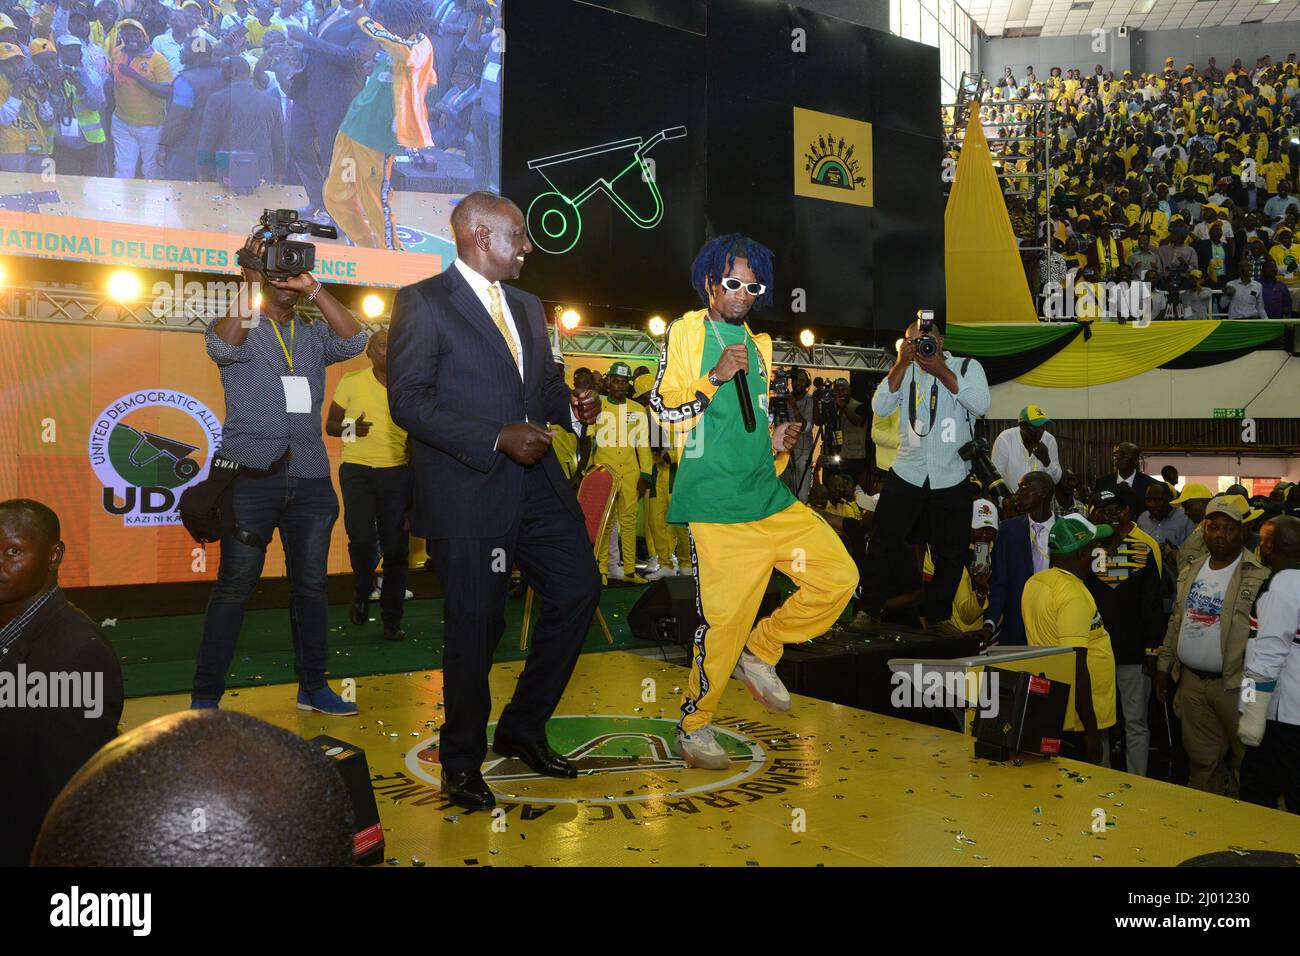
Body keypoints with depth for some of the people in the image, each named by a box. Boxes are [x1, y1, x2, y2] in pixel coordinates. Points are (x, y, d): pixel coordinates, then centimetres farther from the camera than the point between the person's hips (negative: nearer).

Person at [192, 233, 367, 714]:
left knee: (311, 584, 9)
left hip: (309, 477, 4)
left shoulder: (314, 335, 15)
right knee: (234, 585, -3)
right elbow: (224, 345, -16)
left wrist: (314, 289, -12)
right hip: (251, 475, -4)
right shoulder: (240, 328, 7)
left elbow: (353, 341, -4)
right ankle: (205, 696, 7)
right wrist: (250, 282, -19)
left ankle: (312, 686, 21)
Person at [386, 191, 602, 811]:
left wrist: (571, 406, 2)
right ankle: (462, 762, 23)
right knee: (476, 624, 1)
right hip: (467, 489, -7)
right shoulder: (422, 302, -5)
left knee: (578, 591, 4)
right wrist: (497, 438, -20)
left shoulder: (527, 307, 19)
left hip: (536, 481, 7)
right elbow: (409, 401, -13)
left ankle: (522, 729, 24)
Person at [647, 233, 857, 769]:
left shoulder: (757, 346, 20)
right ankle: (694, 726, 15)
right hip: (717, 504, -7)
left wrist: (779, 441, 7)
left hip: (770, 495, 7)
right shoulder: (686, 333, 1)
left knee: (839, 576, 1)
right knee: (725, 617, -6)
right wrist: (716, 377, -16)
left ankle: (760, 653, 19)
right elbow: (662, 409, -6)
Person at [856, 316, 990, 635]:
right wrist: (901, 363, -16)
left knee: (951, 555, 10)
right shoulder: (904, 370, 5)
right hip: (906, 475, 0)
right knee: (880, 546, 0)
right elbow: (880, 408, -9)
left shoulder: (968, 367, 1)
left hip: (952, 480, 0)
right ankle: (869, 610, 16)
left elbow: (980, 405, -17)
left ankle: (936, 616, 28)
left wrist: (940, 370, -19)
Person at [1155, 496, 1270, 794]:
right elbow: (1176, 621, 17)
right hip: (1191, 682, 6)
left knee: (1247, 759, 5)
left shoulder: (1259, 577, -9)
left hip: (1234, 685, -6)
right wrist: (1164, 666, 15)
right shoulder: (1189, 573, 12)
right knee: (1201, 758, 15)